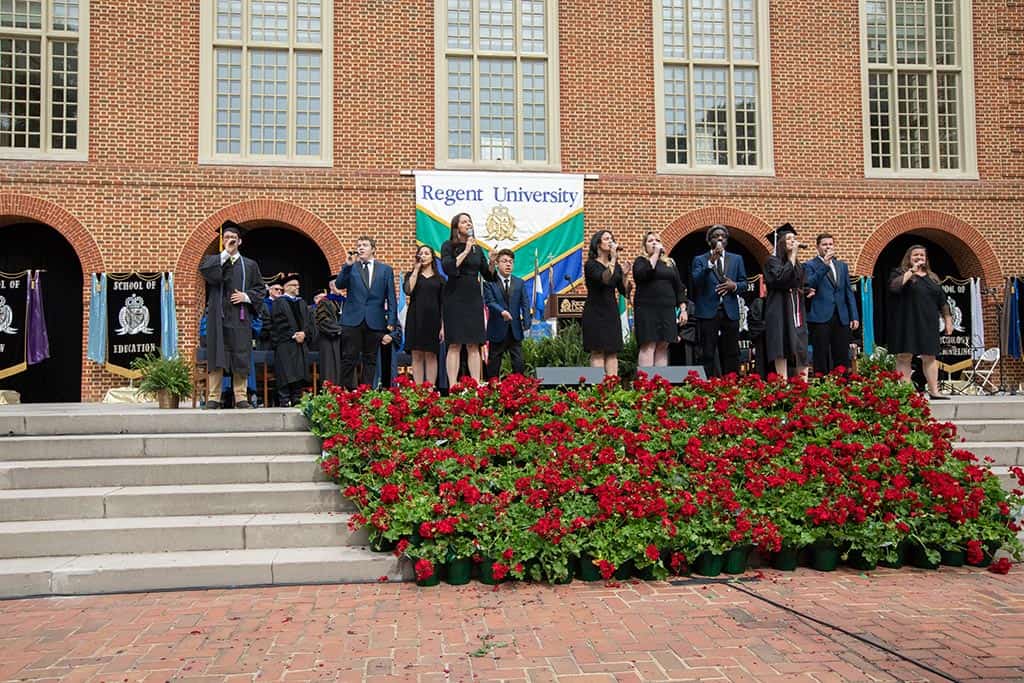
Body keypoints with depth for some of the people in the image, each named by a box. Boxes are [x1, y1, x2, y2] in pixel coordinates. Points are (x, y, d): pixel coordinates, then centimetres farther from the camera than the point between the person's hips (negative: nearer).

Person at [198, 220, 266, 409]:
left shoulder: (250, 265, 14)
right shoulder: (213, 260, 11)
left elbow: (261, 289, 12)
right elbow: (204, 270, -12)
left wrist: (246, 296, -6)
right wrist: (225, 253, -11)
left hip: (240, 317, 1)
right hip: (218, 316, -1)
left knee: (240, 357, 1)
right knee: (217, 356, -4)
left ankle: (241, 397, 5)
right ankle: (213, 398, -2)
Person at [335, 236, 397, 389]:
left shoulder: (385, 269, 10)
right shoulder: (351, 267, 10)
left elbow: (391, 299, 7)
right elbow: (339, 285, -6)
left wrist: (391, 323, 0)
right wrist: (347, 266, -16)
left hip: (375, 322, 1)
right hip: (352, 320, 0)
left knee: (370, 360, 6)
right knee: (349, 359, -2)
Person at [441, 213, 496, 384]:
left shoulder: (477, 249, 13)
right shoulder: (448, 246, 1)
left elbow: (488, 276, 14)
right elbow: (448, 268, -15)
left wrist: (492, 262, -5)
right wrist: (465, 251, -14)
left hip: (474, 299, 4)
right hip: (455, 298, -4)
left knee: (474, 345, 2)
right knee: (455, 345, -6)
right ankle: (452, 386, -6)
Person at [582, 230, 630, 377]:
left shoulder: (616, 266, 14)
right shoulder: (591, 264, -4)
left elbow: (625, 291, 8)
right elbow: (605, 279, -24)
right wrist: (613, 259, -18)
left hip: (612, 311, 6)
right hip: (595, 311, -6)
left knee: (613, 352, 1)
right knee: (598, 352, -9)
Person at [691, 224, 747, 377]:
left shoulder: (736, 259, 15)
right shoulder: (700, 259, 5)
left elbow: (744, 283, 14)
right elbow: (696, 281, -11)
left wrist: (734, 285, -9)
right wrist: (711, 262, -20)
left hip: (730, 312, 3)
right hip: (708, 312, -3)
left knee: (731, 354, 5)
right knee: (707, 355, -3)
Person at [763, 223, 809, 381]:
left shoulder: (797, 264, 20)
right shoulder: (772, 261, -1)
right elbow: (780, 279, -19)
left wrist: (806, 291, 9)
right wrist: (792, 257, -12)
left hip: (797, 313, 7)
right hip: (780, 312, -7)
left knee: (800, 352, 0)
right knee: (781, 351, -14)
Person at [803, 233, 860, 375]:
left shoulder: (842, 266, 17)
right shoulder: (810, 265, 3)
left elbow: (849, 292, 16)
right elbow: (809, 285, -15)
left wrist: (854, 316, 8)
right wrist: (824, 264, -18)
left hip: (841, 318, 4)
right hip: (820, 317, -4)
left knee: (842, 358, 3)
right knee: (821, 359, -2)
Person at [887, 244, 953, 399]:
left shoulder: (932, 277, 19)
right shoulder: (900, 274, 4)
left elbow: (942, 301, 20)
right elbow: (893, 287, -19)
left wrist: (947, 320, 14)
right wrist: (911, 271, -14)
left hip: (928, 324, 4)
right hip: (907, 323, -4)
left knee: (930, 356, 2)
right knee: (904, 356, -6)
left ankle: (933, 391, 3)